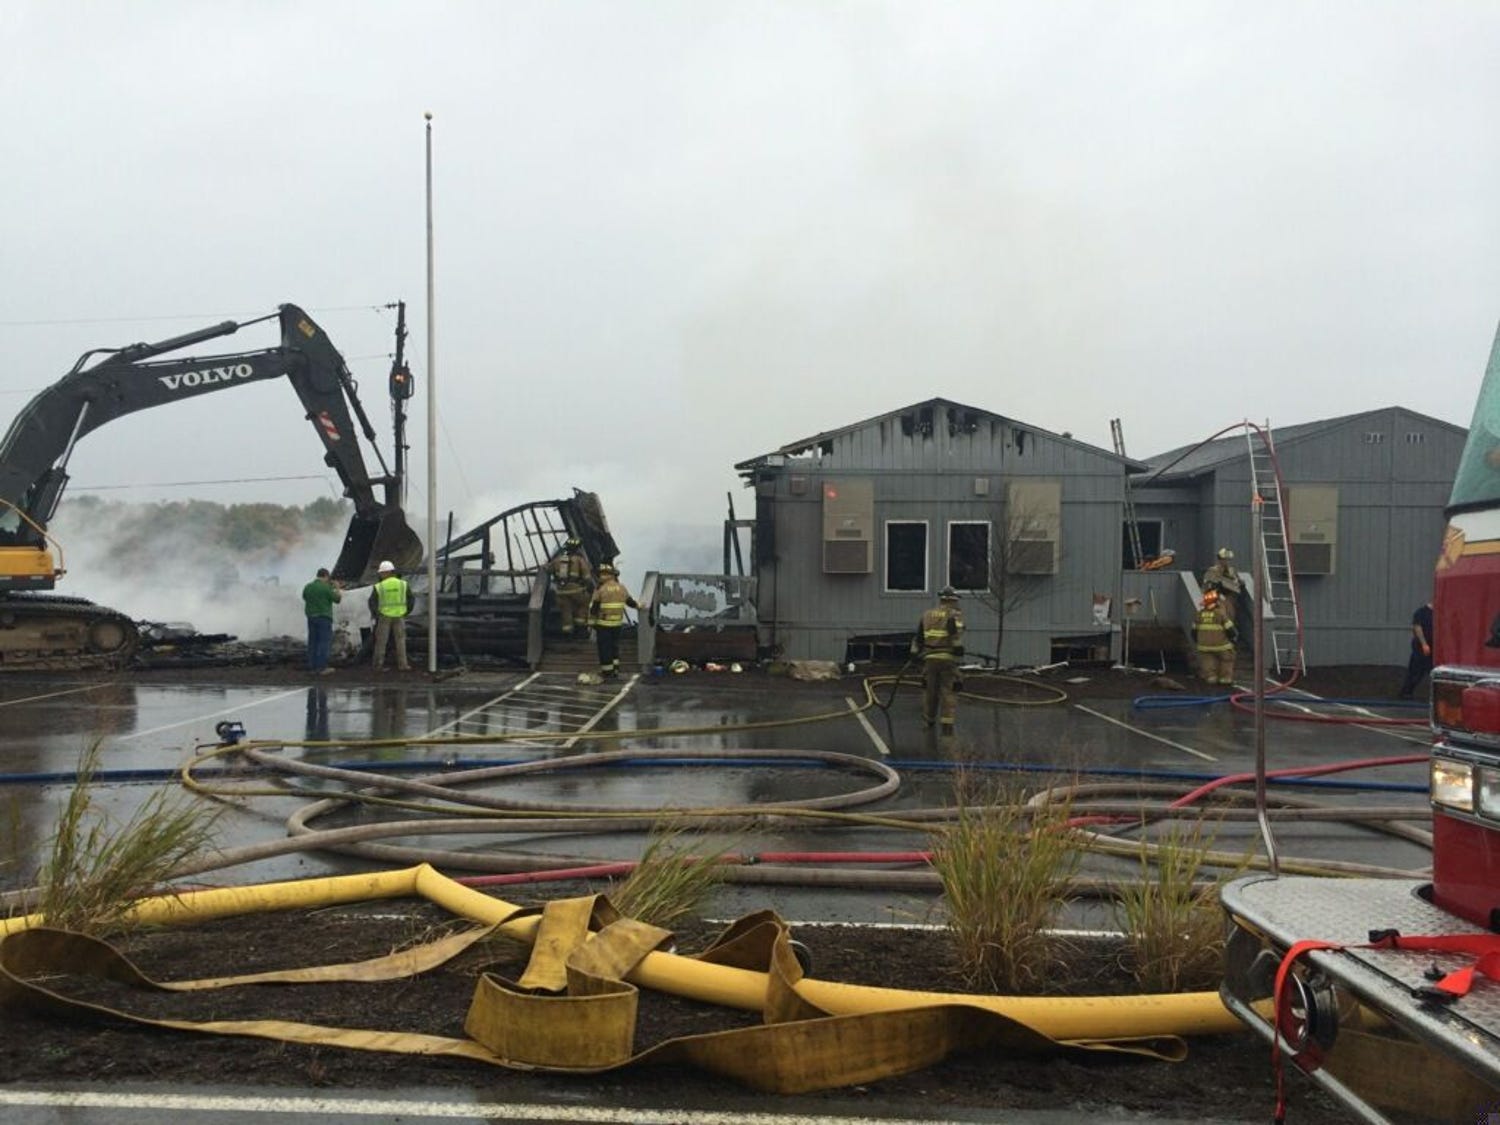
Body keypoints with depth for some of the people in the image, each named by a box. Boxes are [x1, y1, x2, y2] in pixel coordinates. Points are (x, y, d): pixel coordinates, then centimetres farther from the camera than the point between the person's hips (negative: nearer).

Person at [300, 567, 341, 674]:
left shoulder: (307, 587, 4)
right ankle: (321, 667, -4)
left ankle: (312, 667, 11)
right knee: (324, 642, -1)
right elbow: (337, 600, -5)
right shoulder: (326, 588, -13)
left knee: (312, 642, 10)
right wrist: (337, 589, 12)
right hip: (324, 618, -6)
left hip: (311, 617, 6)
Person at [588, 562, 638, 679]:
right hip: (617, 623, 5)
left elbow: (593, 607, -12)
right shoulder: (621, 588, 3)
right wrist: (638, 606, 36)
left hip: (603, 623, -5)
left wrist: (591, 622, -5)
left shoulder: (600, 589, -13)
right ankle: (615, 669, 23)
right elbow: (630, 601, 17)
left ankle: (607, 672, 5)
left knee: (604, 647, 2)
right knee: (614, 646, 19)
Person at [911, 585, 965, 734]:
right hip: (948, 658, -4)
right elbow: (957, 631, -19)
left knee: (930, 690, 14)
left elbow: (918, 637, 18)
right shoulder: (954, 614, 0)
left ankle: (929, 720, 25)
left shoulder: (927, 614, 15)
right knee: (948, 691, 0)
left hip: (929, 658, 4)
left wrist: (915, 652, 24)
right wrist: (958, 646, -20)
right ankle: (947, 724, -5)